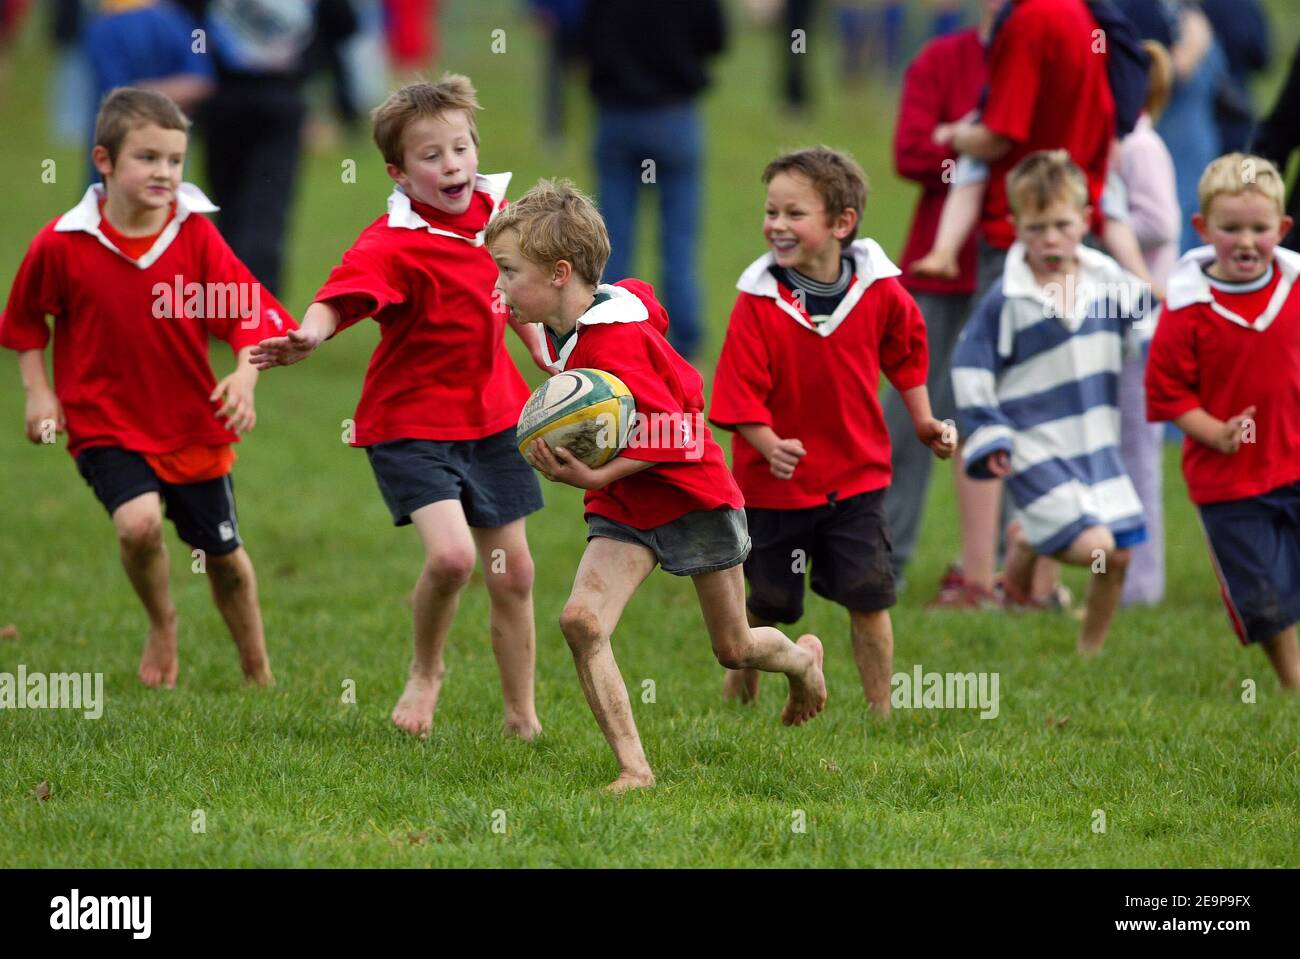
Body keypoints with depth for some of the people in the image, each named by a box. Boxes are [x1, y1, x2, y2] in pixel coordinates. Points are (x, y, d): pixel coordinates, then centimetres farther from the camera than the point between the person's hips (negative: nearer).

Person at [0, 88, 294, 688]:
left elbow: (249, 314, -11)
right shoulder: (63, 244, -11)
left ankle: (258, 672, 36)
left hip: (194, 428, 2)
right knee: (138, 521, -27)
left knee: (224, 556, 13)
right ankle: (161, 625, 4)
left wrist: (245, 375, -28)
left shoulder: (195, 235, -9)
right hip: (105, 424, -2)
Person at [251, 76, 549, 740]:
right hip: (410, 422, -6)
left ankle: (522, 719, 27)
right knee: (451, 553, -24)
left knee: (513, 572, 11)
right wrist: (308, 338, -59)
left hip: (491, 417, 6)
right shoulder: (392, 244, -22)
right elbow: (341, 296, -39)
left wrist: (545, 356, 17)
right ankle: (426, 671, 6)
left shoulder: (497, 211, 0)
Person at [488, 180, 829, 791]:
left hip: (694, 495, -7)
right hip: (624, 509, 7)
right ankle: (634, 769, -13)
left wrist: (597, 478, -36)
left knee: (733, 649, 9)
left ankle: (803, 660, 45)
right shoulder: (562, 331, -1)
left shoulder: (613, 344, -29)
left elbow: (674, 438, -27)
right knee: (581, 619, -16)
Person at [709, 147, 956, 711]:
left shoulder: (878, 293, -7)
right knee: (769, 602, 10)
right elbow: (739, 392, -17)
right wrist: (770, 447, -32)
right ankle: (741, 688, 37)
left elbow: (905, 349, 14)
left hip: (856, 475, 1)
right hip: (776, 480, -1)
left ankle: (881, 710, 8)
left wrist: (922, 420, 13)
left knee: (868, 597, -4)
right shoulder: (757, 303, -15)